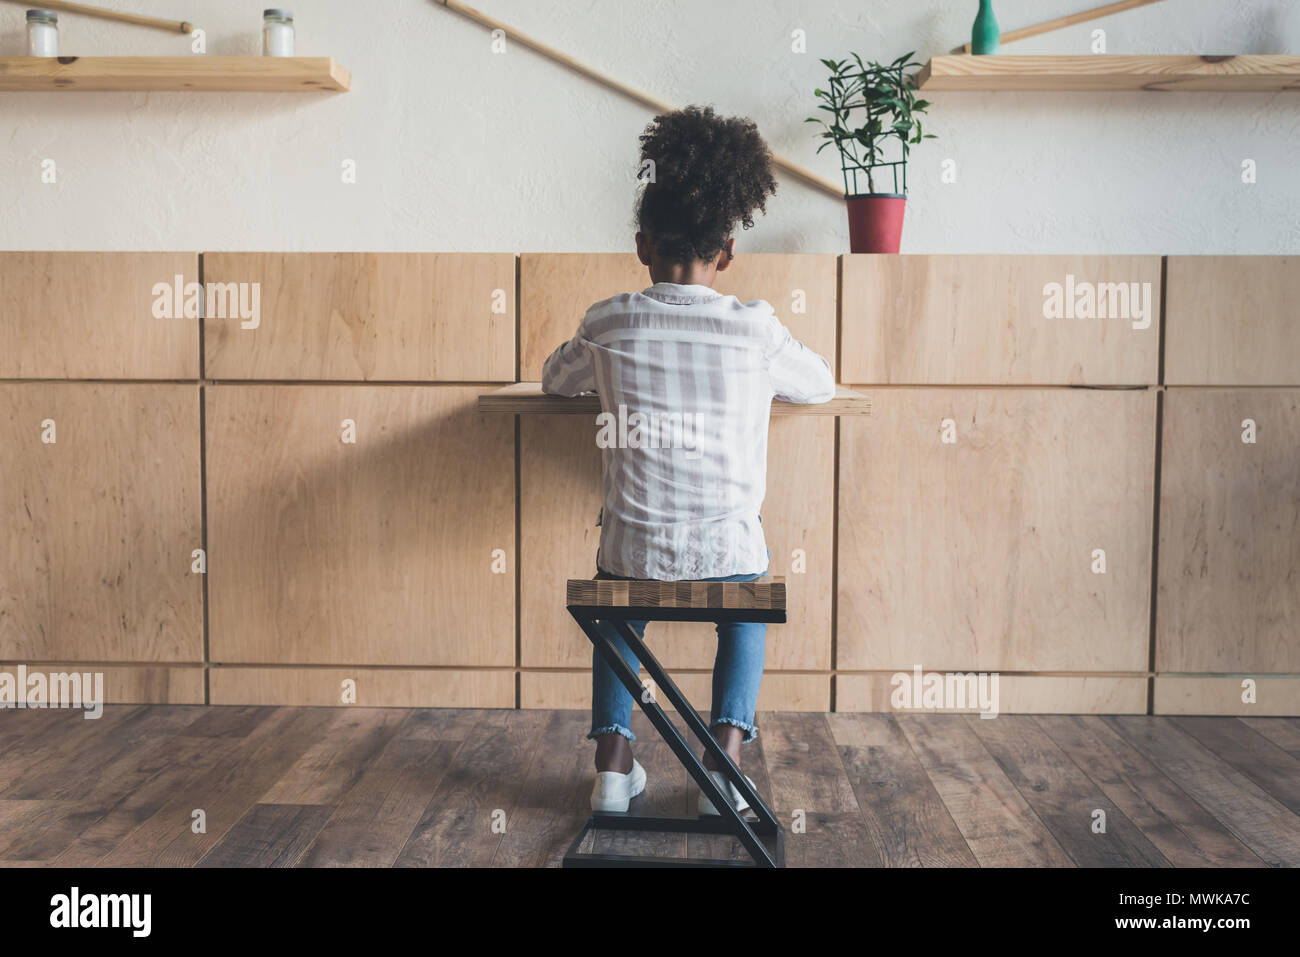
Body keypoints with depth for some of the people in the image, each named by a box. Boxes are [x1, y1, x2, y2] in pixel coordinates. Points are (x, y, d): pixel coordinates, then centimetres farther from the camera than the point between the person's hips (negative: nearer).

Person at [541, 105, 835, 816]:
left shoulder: (607, 324, -5)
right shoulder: (754, 330, -7)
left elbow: (554, 381, 17)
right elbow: (821, 386, 13)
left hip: (632, 552, 1)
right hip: (726, 553, -1)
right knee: (746, 610, 35)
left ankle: (613, 761, 22)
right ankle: (725, 762, 17)